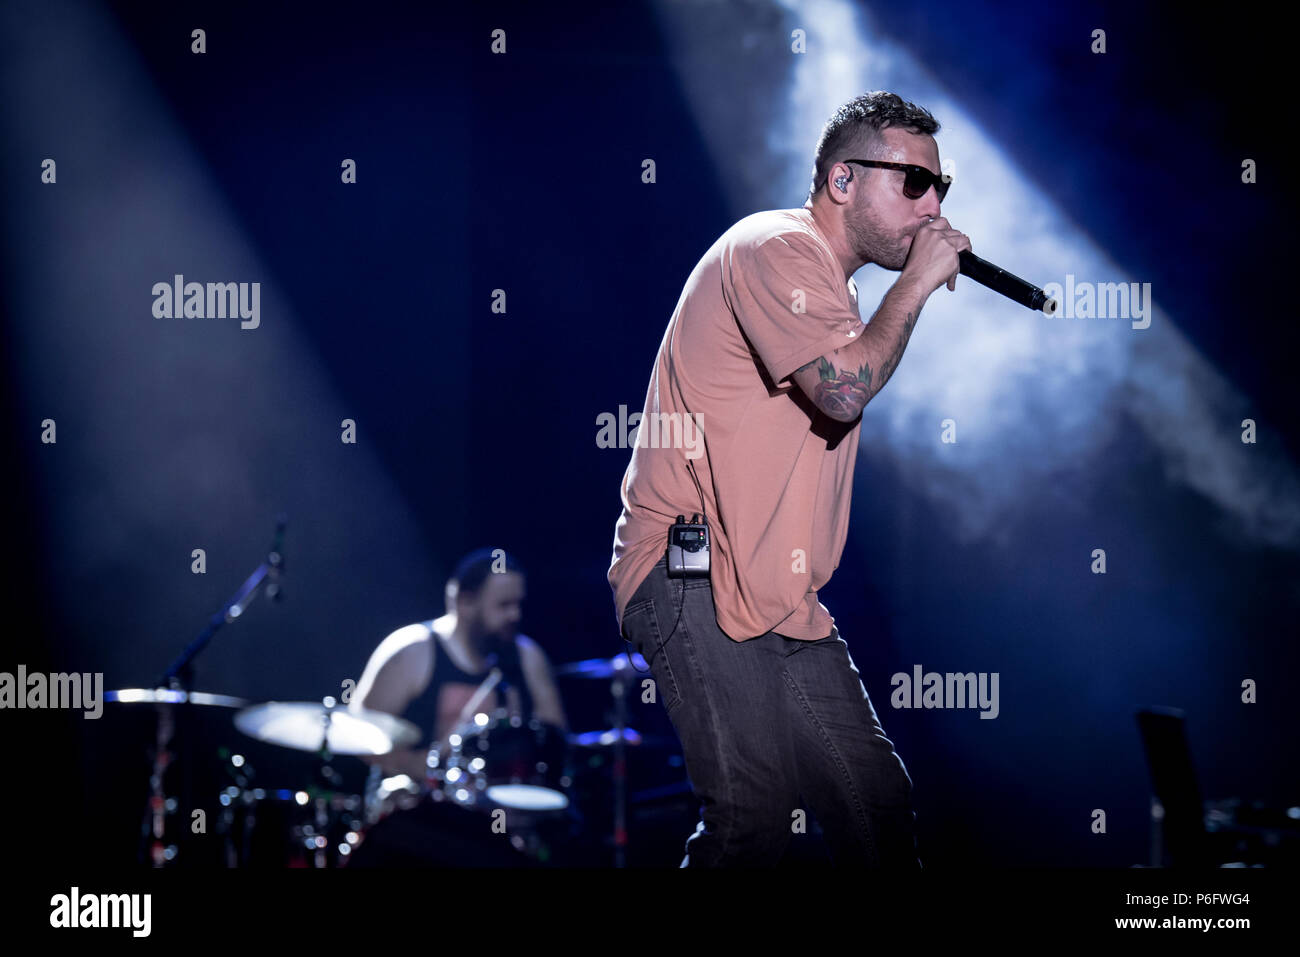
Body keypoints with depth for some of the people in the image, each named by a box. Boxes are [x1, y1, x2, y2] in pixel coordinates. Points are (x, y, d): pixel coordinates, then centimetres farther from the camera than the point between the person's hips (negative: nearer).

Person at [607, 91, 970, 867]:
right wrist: (917, 283, -11)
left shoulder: (830, 282, 24)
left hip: (778, 598, 10)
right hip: (696, 583, -10)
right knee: (756, 819, -20)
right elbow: (844, 387, -23)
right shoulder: (777, 249, -9)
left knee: (879, 804, 5)